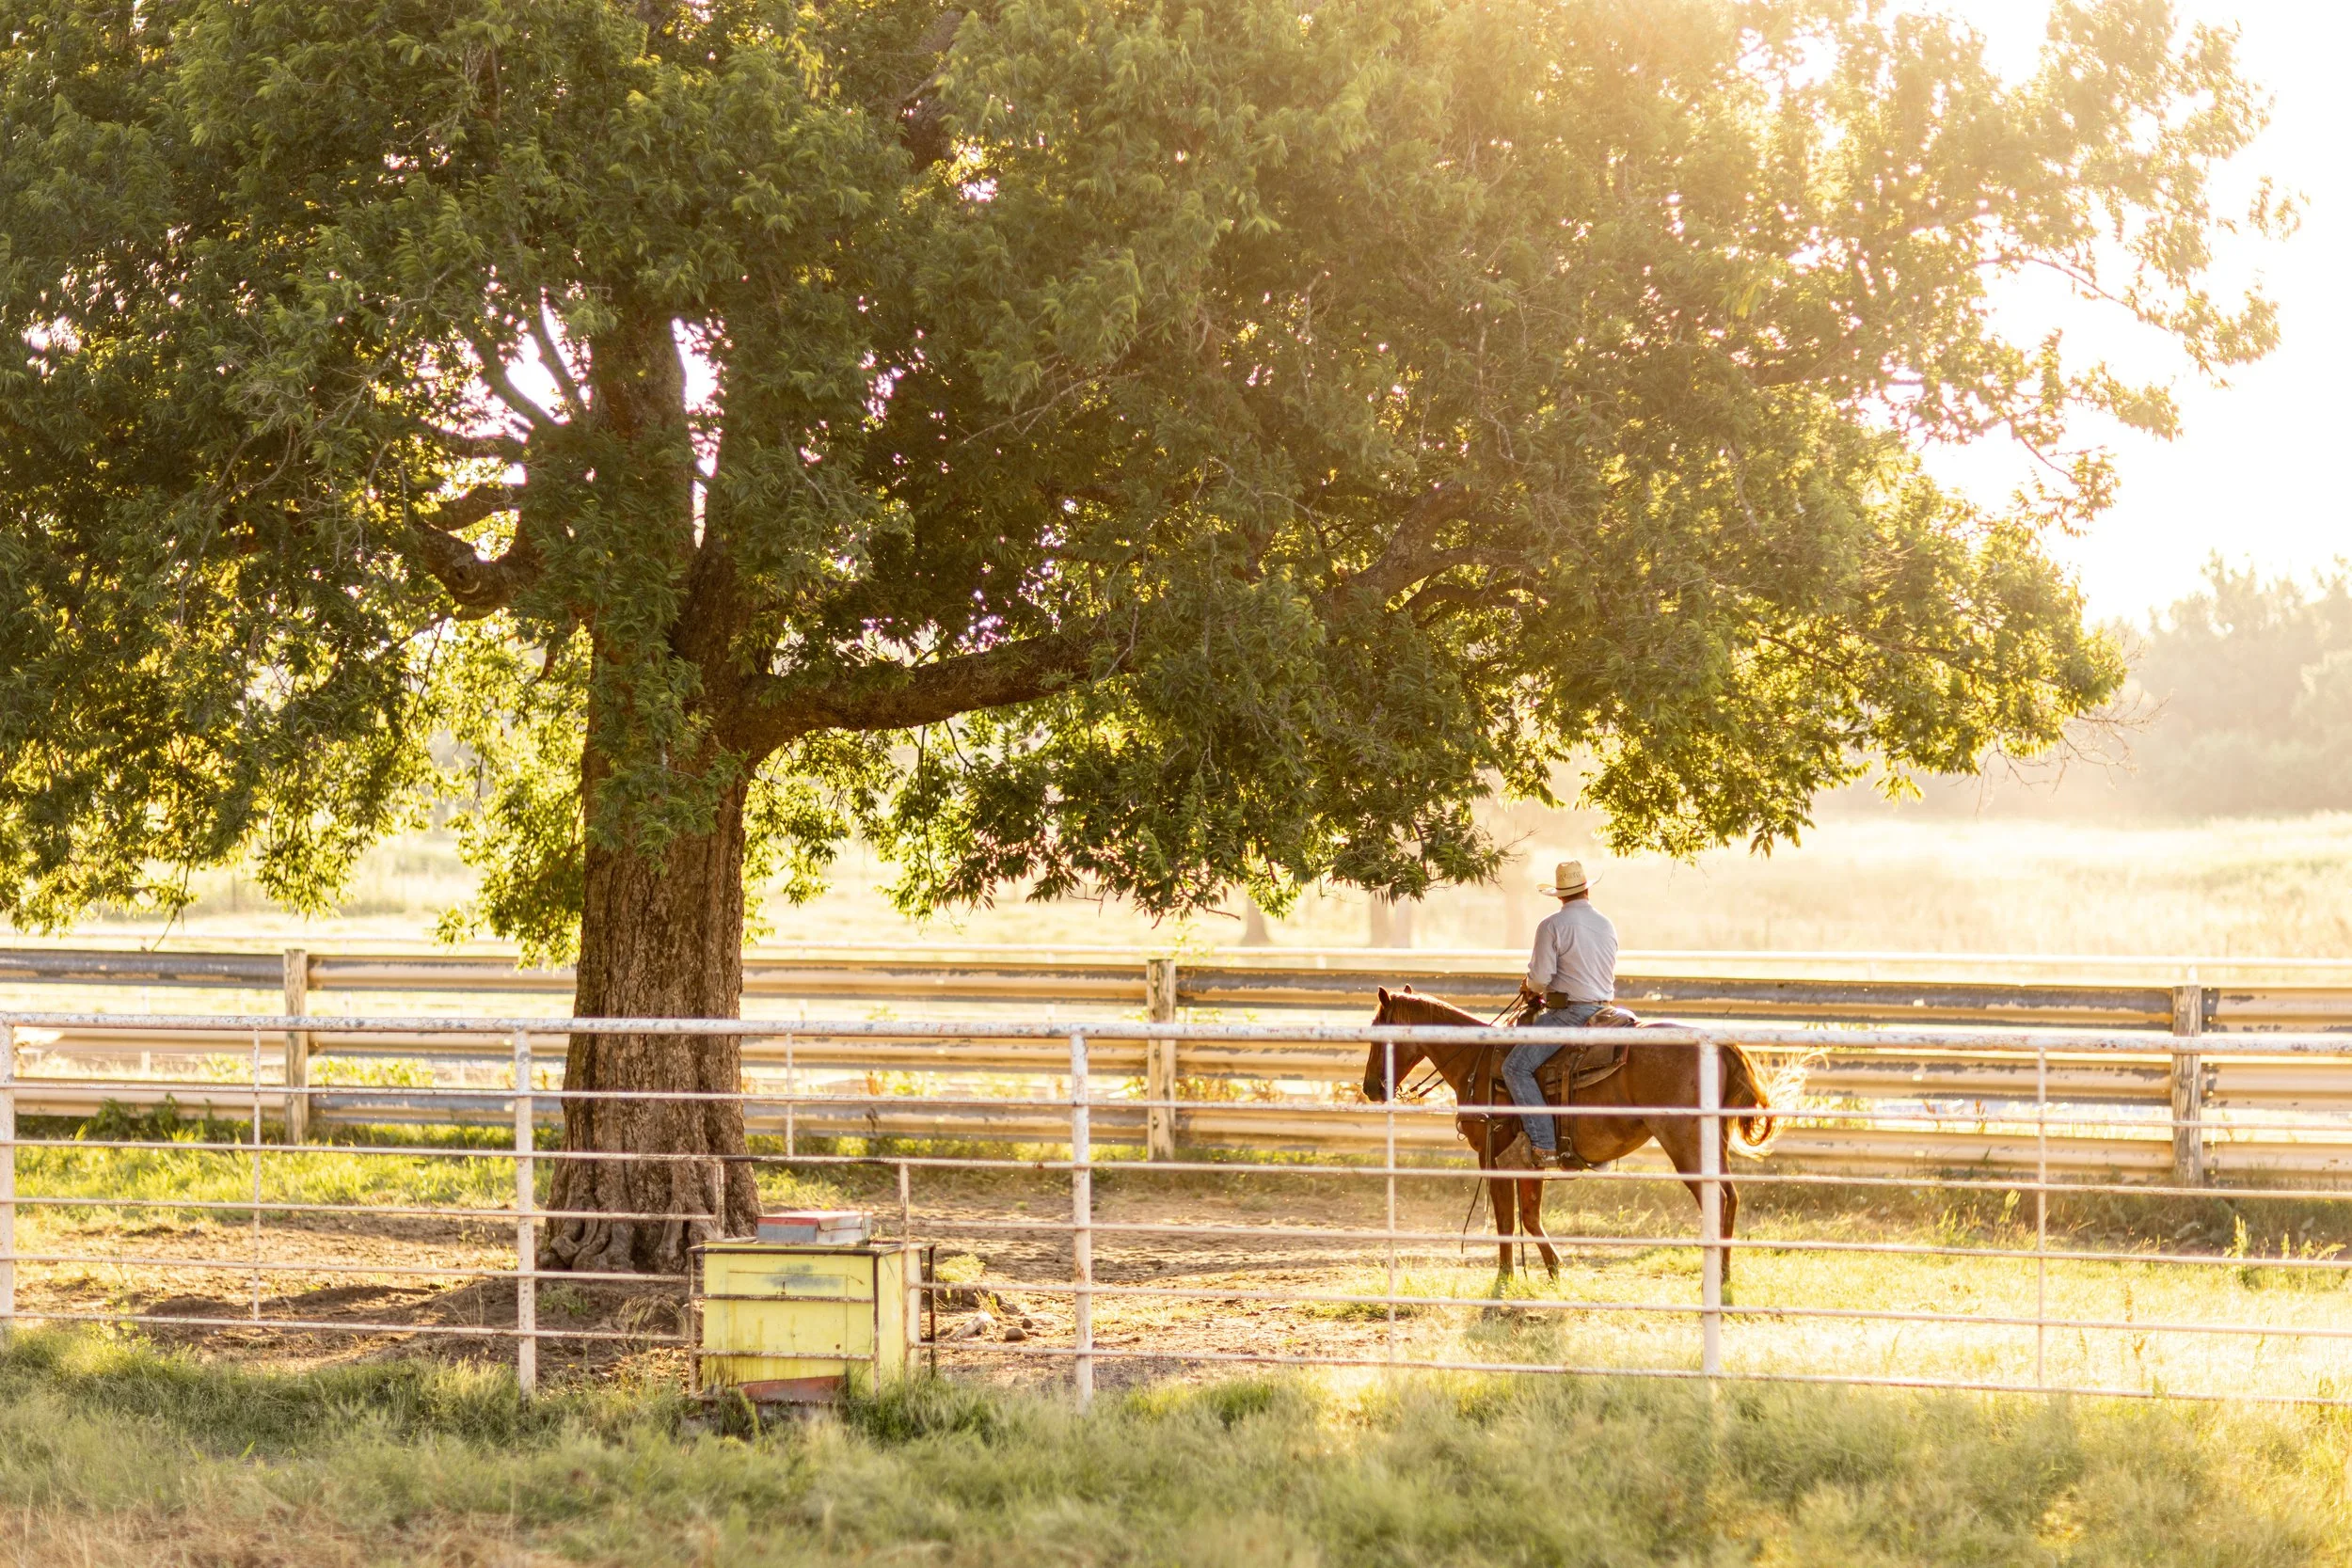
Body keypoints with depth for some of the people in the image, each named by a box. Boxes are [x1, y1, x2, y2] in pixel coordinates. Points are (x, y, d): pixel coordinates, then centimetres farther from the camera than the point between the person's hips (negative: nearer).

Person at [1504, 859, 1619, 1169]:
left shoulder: (1552, 926, -9)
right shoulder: (1607, 926, 14)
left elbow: (1540, 977, -15)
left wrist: (1531, 987, 10)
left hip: (1569, 1013, -8)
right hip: (1603, 1009, 8)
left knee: (1516, 1067, -9)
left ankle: (1546, 1148, -21)